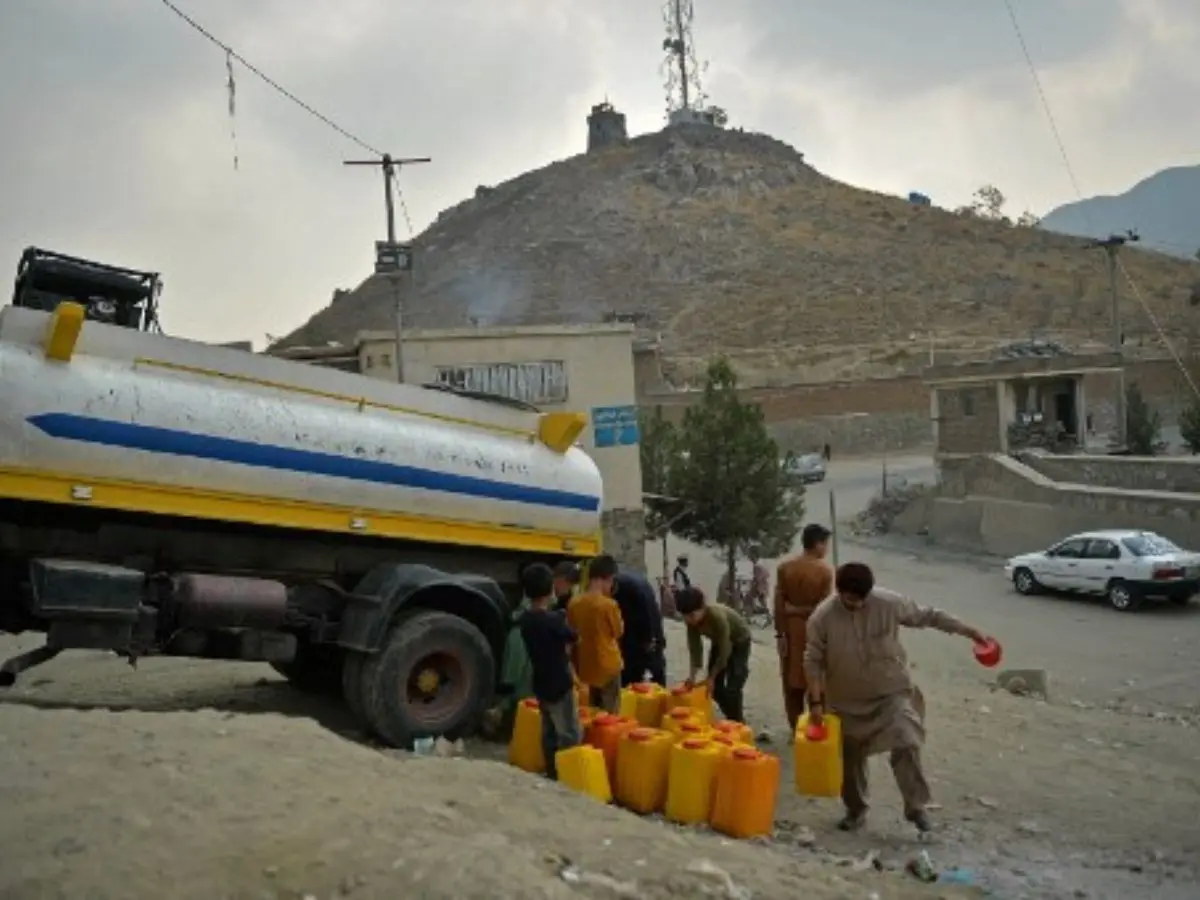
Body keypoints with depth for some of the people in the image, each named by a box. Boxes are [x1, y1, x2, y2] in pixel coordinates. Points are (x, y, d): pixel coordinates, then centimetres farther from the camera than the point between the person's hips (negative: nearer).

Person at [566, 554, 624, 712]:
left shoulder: (574, 603, -4)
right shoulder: (609, 604, -19)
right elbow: (618, 632, -6)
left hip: (586, 666, 5)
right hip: (608, 666, -5)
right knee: (609, 714, 7)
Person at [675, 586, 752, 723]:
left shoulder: (718, 617, -40)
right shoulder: (692, 621, -22)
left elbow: (724, 651, -32)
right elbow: (694, 647, -16)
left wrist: (711, 676, -24)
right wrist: (693, 675, -26)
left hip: (739, 642, -6)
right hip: (719, 642, 6)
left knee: (733, 687, -15)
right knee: (714, 686, 5)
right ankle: (734, 717, 25)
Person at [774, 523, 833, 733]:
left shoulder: (784, 567, -2)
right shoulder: (825, 570, -11)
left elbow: (779, 603, -4)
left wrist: (780, 633, 1)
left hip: (792, 629, 3)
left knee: (792, 681, 11)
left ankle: (796, 728, 16)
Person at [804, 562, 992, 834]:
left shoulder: (889, 602, -19)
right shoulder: (822, 617, -19)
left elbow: (928, 616, -5)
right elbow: (813, 661, -9)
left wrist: (969, 631, -3)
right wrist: (816, 701, -14)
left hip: (892, 692, -1)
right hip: (847, 700, 1)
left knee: (906, 746, -17)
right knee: (850, 758, 12)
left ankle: (916, 807, 0)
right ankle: (856, 810, 32)